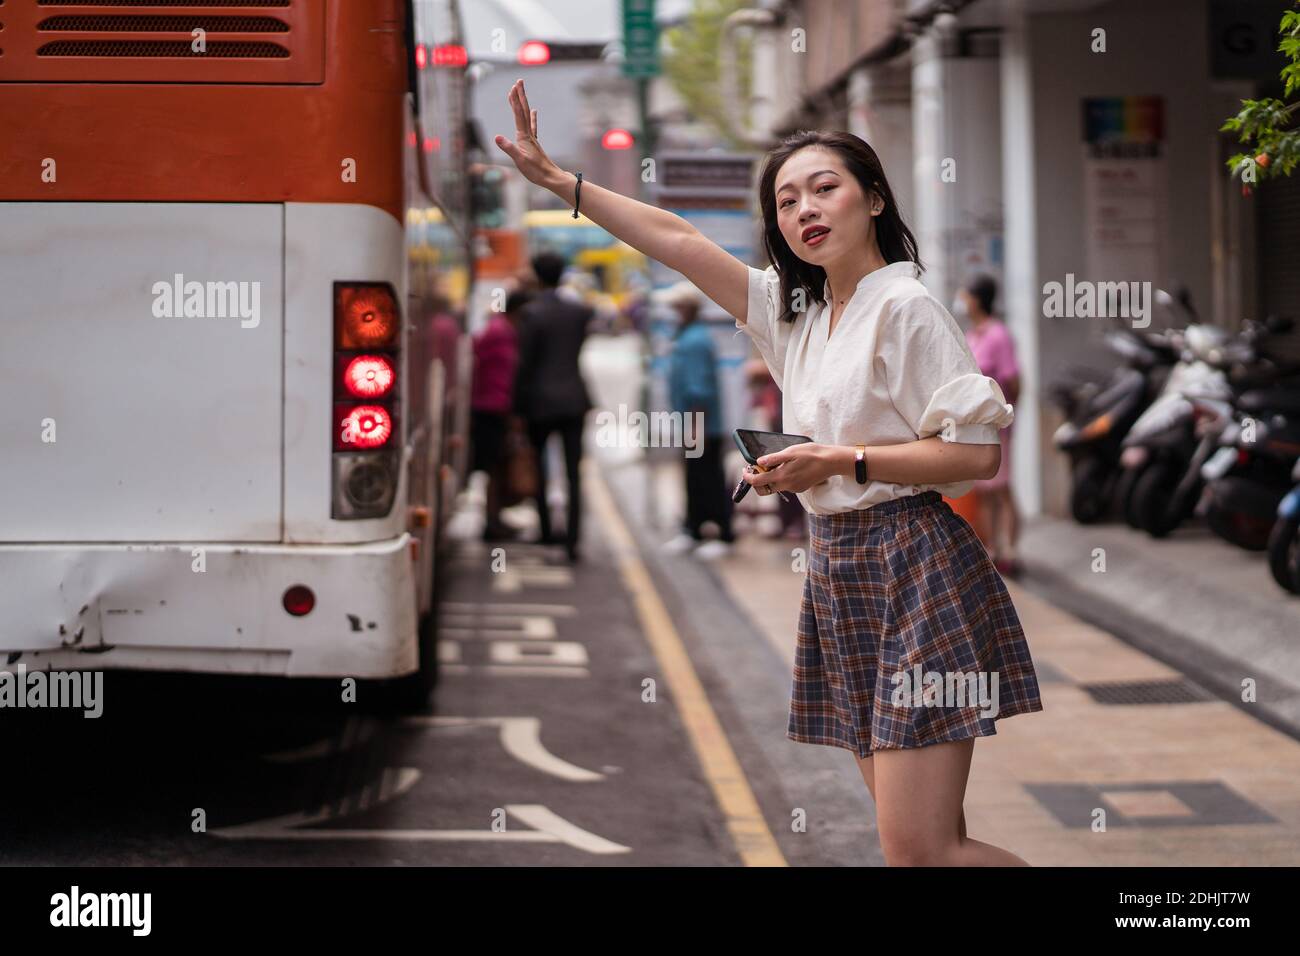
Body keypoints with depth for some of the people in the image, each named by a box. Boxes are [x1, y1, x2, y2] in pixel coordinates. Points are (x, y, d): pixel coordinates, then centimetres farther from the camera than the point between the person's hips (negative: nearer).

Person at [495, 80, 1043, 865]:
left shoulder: (906, 307, -7)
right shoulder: (795, 313, 15)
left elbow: (978, 452, -13)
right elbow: (677, 240, 16)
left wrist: (845, 461, -15)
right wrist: (555, 178, 15)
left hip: (913, 570, -8)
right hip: (837, 573, 8)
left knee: (918, 849, -12)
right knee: (921, 838, 7)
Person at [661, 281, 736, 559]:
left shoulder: (695, 341, -19)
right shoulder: (684, 336, 12)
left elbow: (699, 389, -22)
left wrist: (695, 429, -22)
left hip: (703, 428, -10)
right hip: (691, 425, 10)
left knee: (710, 482, -3)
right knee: (695, 480, 16)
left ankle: (725, 537, 4)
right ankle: (692, 532, 24)